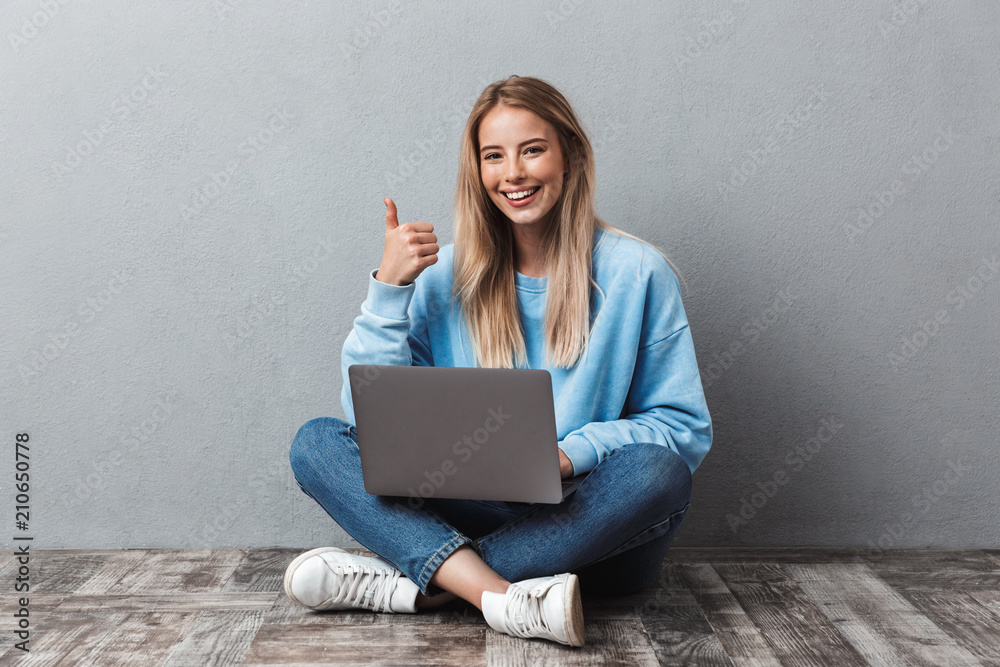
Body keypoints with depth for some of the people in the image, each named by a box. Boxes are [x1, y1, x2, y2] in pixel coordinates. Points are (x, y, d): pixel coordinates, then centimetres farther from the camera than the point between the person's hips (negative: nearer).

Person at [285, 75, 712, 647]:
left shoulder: (636, 273, -4)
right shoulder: (448, 274, 3)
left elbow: (687, 427, -3)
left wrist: (573, 454, -19)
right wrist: (388, 286, -12)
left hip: (593, 525, -2)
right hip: (476, 512, 2)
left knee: (656, 470, -34)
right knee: (316, 443, -14)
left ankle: (408, 584, -27)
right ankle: (503, 598, -34)